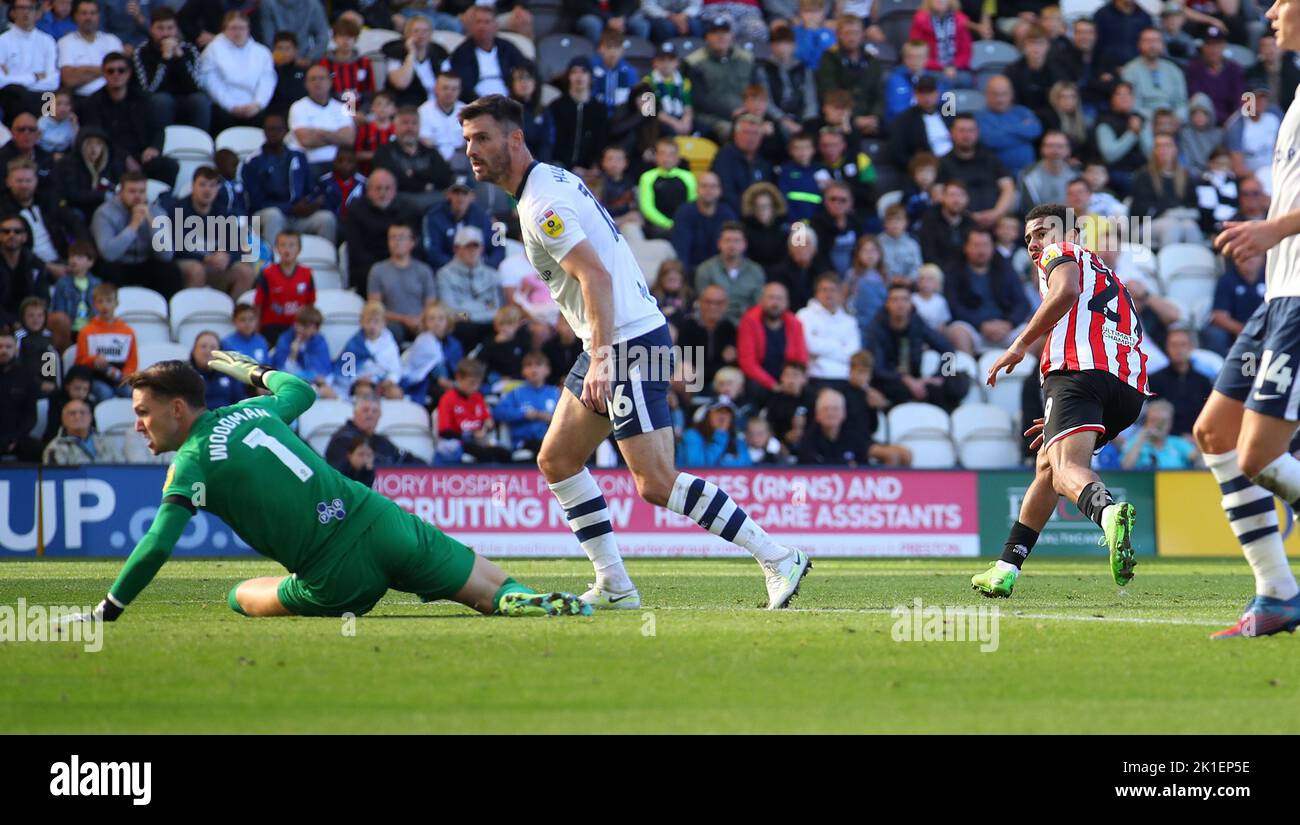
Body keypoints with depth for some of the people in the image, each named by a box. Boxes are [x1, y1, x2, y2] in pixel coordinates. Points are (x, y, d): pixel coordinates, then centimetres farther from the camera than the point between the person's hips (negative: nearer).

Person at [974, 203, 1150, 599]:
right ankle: (1006, 569, 28)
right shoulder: (1110, 280, 39)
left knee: (1067, 468, -28)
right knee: (1047, 463, 26)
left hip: (1078, 368, -8)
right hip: (1130, 391, 8)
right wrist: (1061, 420, 38)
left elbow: (1066, 291, -8)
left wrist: (1020, 344, -4)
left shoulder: (1060, 254, 17)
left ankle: (1109, 512, -62)